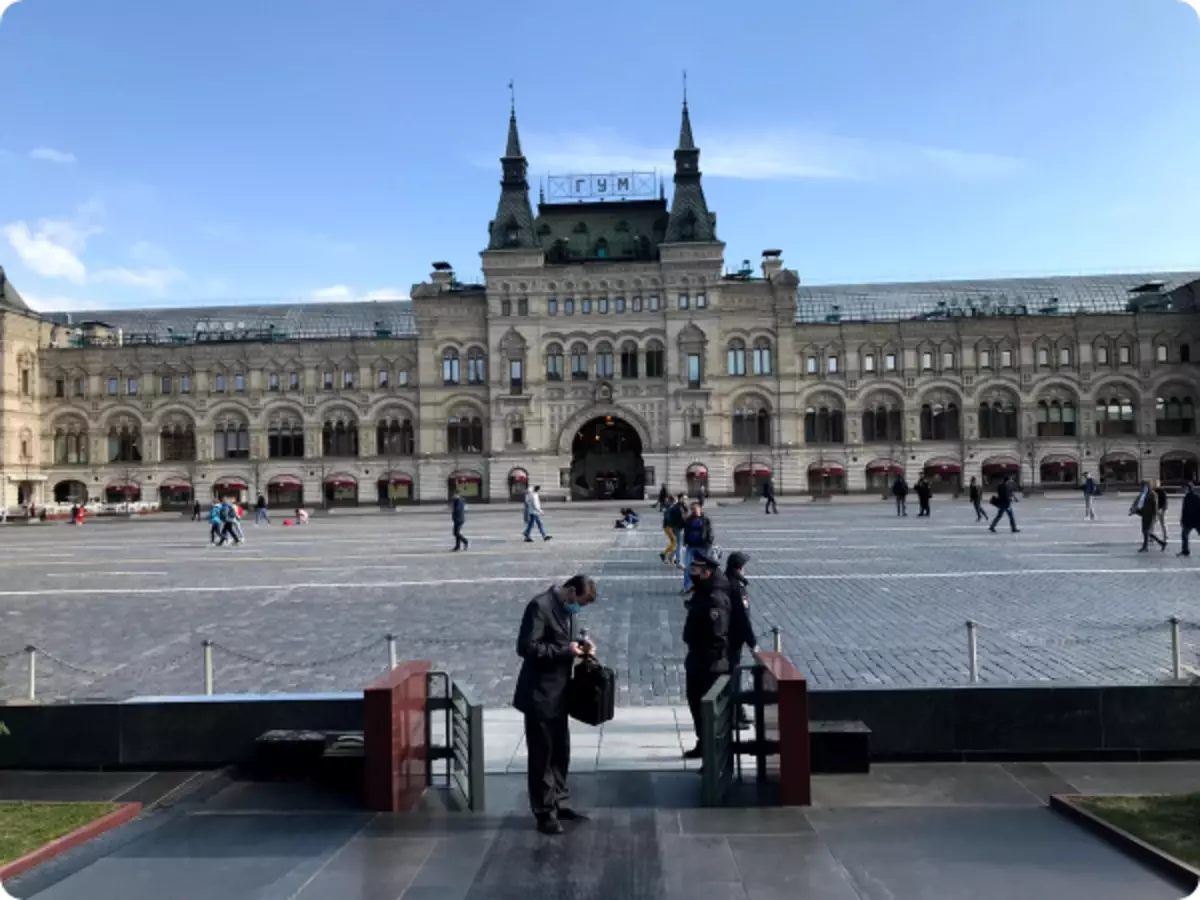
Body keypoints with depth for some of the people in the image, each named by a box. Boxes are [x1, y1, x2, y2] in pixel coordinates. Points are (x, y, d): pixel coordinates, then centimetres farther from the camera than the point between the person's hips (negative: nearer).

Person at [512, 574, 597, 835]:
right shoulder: (540, 606, -19)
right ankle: (544, 812, 12)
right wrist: (565, 651, -22)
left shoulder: (567, 608, 8)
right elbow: (526, 647, -25)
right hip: (540, 695, -9)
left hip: (559, 693, 9)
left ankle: (558, 803, 30)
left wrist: (579, 645, 0)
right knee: (542, 754, 2)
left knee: (560, 752, 17)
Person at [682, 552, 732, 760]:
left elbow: (718, 636, -26)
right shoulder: (702, 592, 9)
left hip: (710, 664, -11)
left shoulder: (716, 599, -24)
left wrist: (711, 662, -24)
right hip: (697, 659, 11)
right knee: (696, 702, 20)